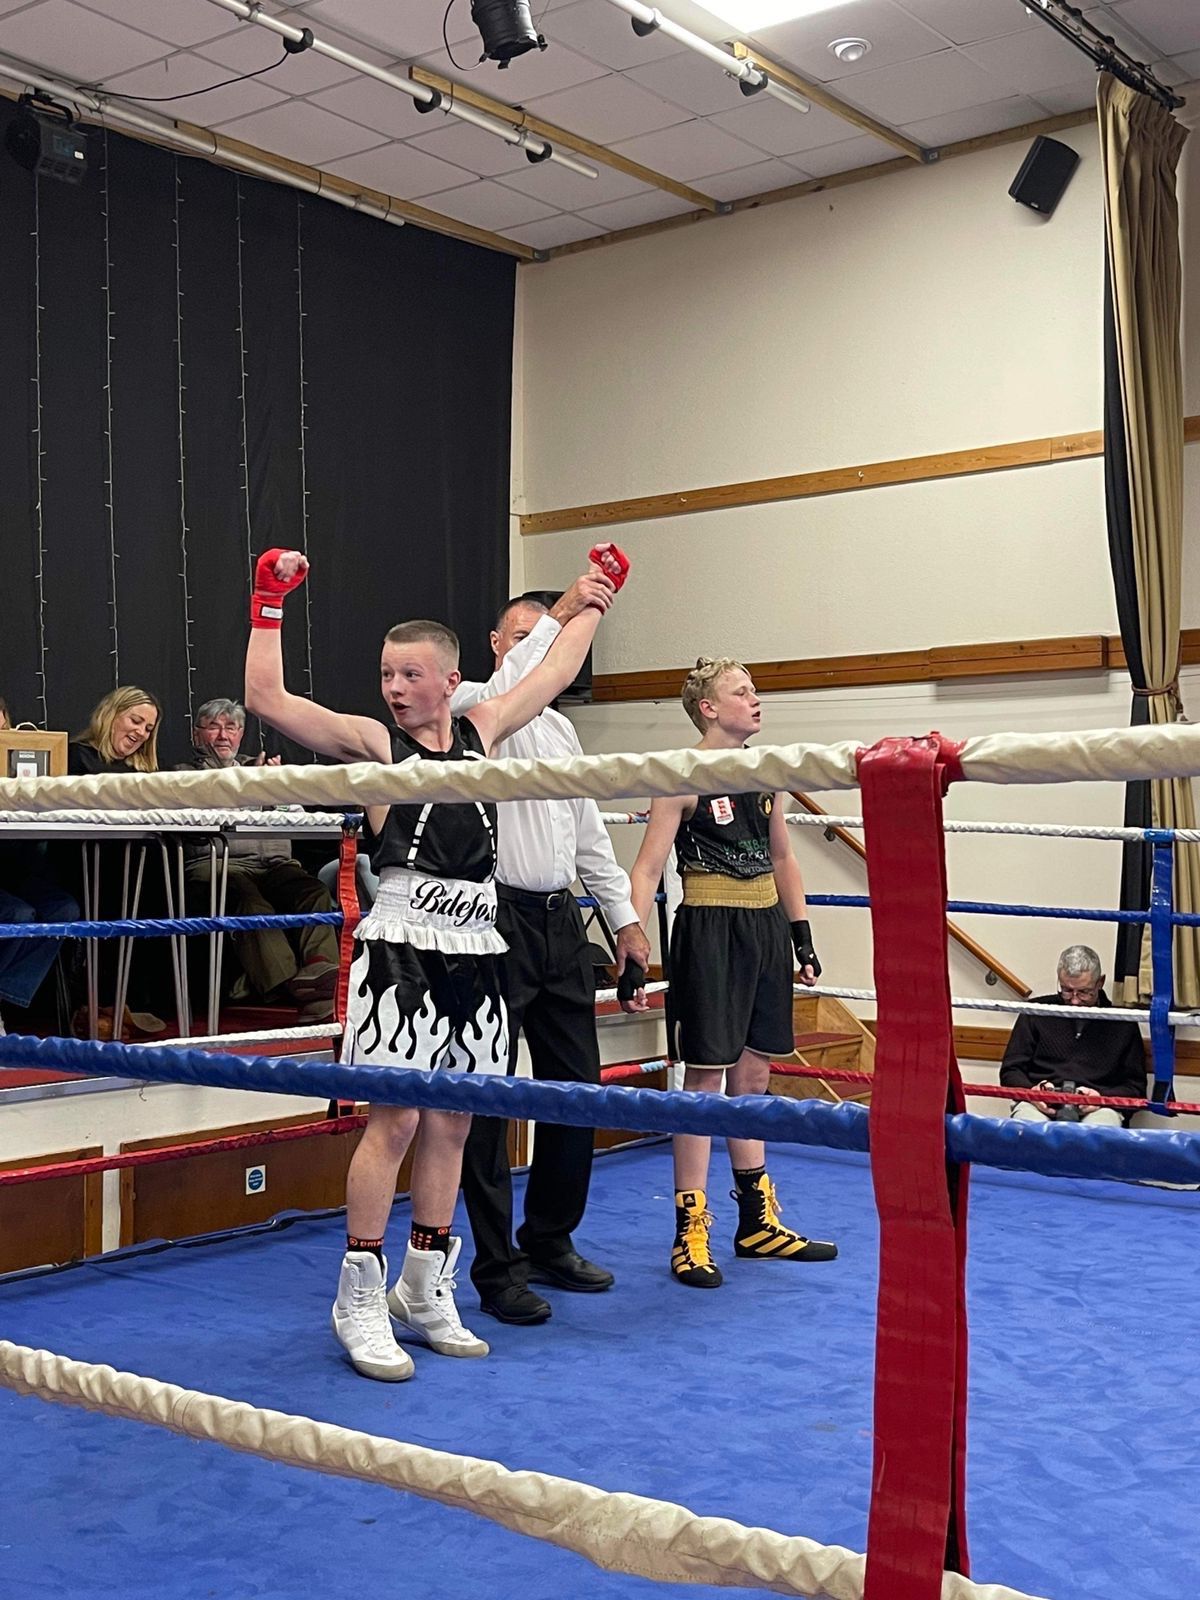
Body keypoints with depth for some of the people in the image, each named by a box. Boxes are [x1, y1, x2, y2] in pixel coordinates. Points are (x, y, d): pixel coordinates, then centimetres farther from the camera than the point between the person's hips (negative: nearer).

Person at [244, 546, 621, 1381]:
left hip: (475, 944, 5)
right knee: (395, 1118, -7)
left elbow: (553, 675, 25)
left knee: (452, 1122, 10)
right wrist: (270, 602, -8)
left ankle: (426, 1292, 23)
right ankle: (361, 1303, 5)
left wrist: (595, 604, 33)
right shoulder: (373, 741, 0)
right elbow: (268, 698, -10)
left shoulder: (481, 731, 12)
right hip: (403, 942, -5)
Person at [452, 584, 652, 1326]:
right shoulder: (473, 707, -1)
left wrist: (625, 917, 18)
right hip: (498, 920, -8)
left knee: (576, 1086, 11)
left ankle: (550, 1240, 26)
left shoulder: (561, 728, 21)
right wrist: (560, 615, -27)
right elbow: (501, 695, -28)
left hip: (560, 920, 8)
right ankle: (496, 1267, 7)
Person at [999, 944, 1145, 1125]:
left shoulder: (1122, 1023, 13)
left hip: (1095, 1109, 0)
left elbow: (1136, 1088, 14)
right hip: (1039, 1104, 0)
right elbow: (1011, 1070, 16)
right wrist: (1031, 1091, -6)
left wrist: (1102, 1098, -6)